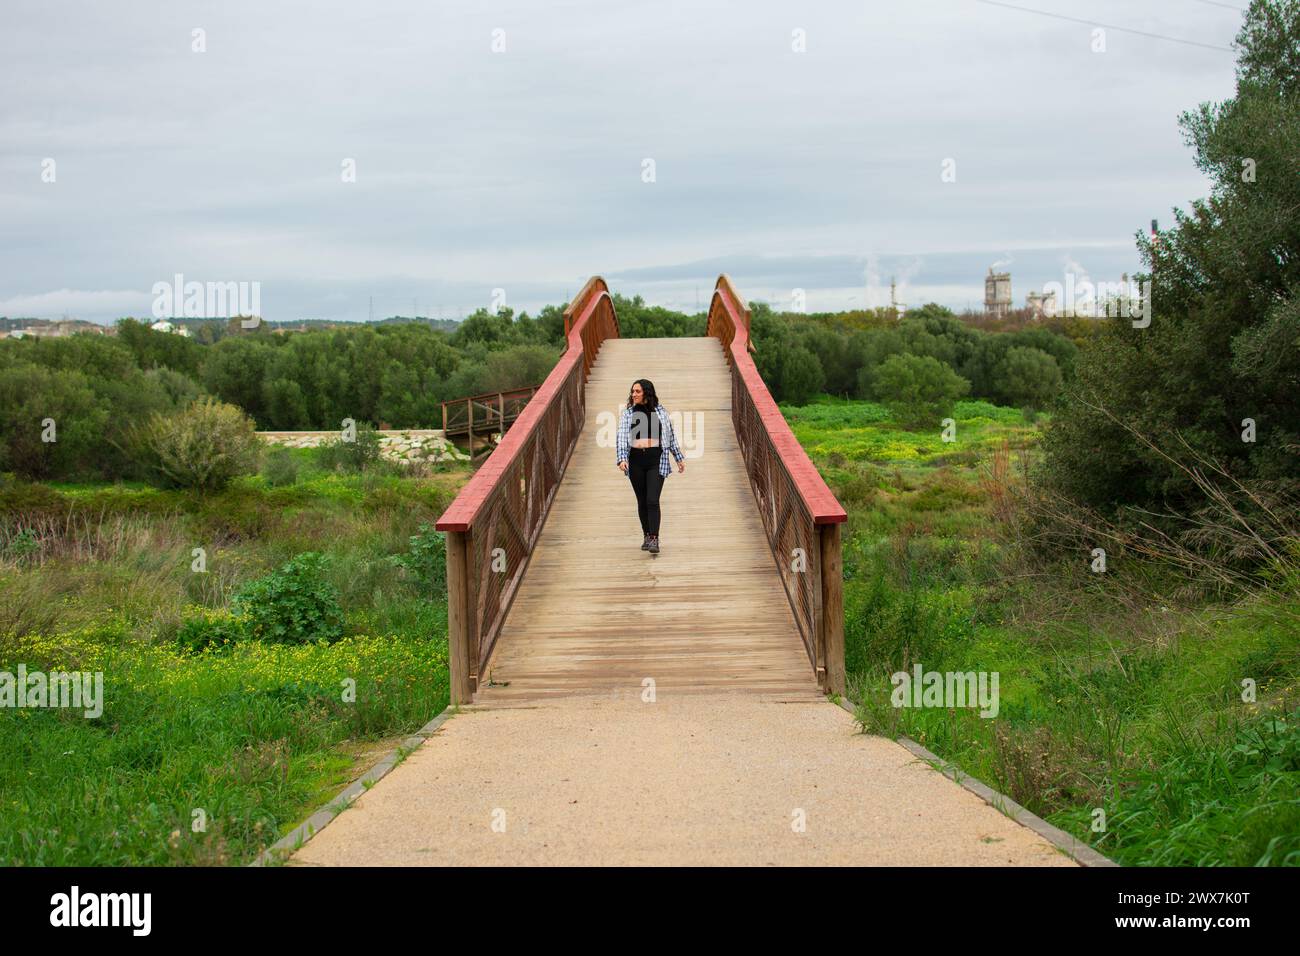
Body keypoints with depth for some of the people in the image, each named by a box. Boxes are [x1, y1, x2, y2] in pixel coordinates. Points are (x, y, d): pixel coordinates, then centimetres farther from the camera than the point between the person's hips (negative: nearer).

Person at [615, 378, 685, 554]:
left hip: (656, 459, -2)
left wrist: (679, 457, 17)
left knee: (652, 500, -12)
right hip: (636, 459, 2)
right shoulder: (628, 413, 5)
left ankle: (654, 540, -14)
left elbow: (670, 436, 14)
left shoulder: (660, 411, 5)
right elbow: (622, 437, -3)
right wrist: (622, 458, -17)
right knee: (642, 501, 9)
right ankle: (647, 536, 23)